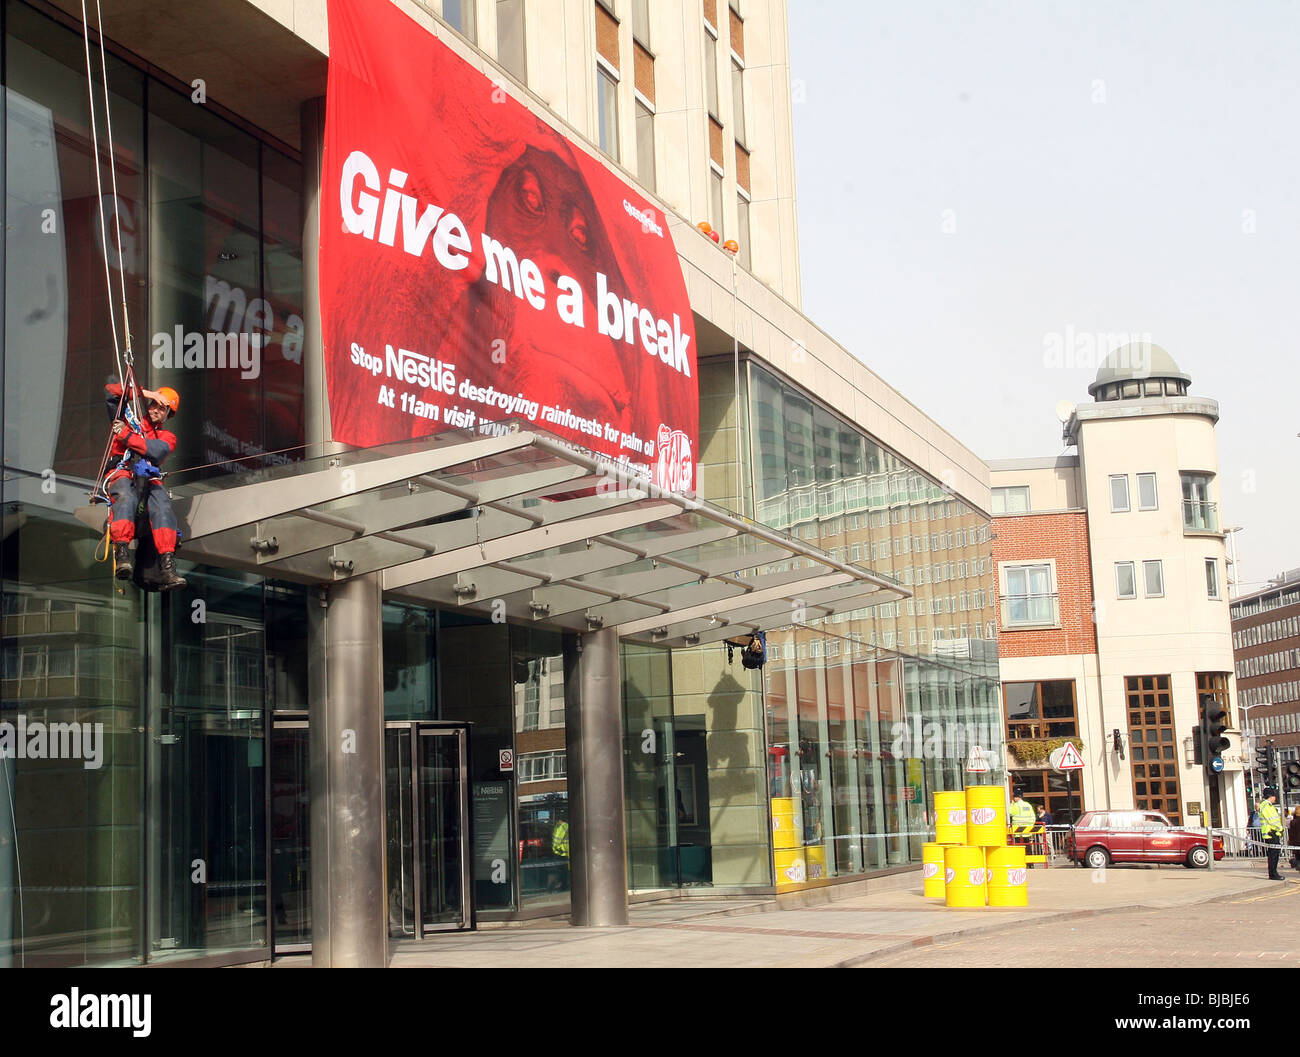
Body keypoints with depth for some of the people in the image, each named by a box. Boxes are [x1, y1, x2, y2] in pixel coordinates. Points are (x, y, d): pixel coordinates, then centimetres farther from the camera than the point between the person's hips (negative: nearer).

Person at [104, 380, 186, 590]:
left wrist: (126, 436, -4)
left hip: (150, 478, 1)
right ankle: (122, 555, -55)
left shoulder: (167, 437, 24)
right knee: (126, 498, -37)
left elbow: (156, 451, 0)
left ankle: (167, 566, -46)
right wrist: (143, 392, 13)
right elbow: (111, 390, 19)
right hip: (122, 473, -1)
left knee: (163, 506, -32)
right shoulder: (128, 421, 28)